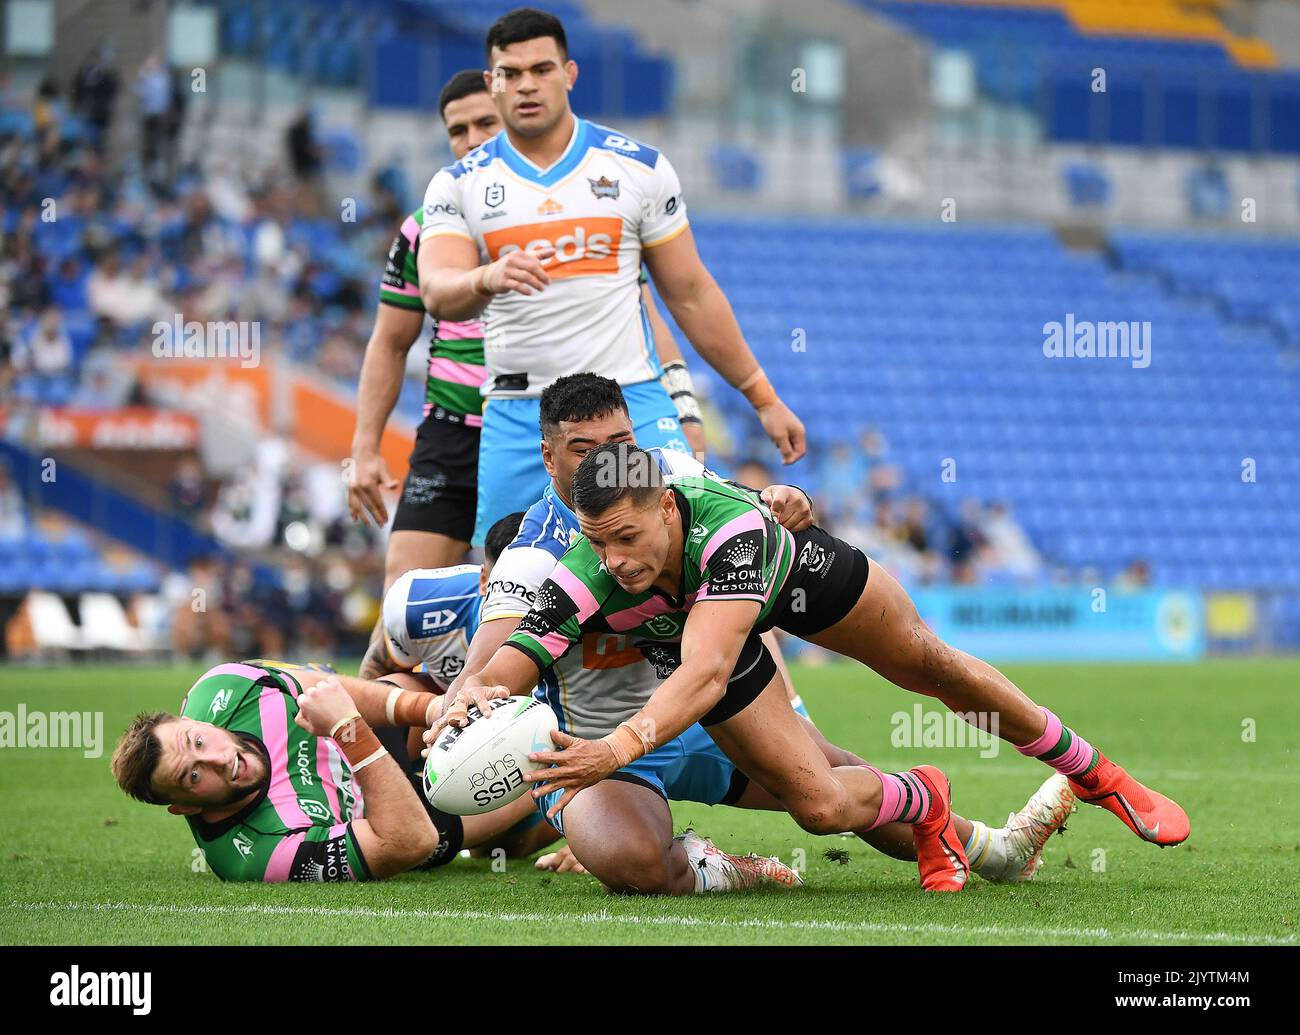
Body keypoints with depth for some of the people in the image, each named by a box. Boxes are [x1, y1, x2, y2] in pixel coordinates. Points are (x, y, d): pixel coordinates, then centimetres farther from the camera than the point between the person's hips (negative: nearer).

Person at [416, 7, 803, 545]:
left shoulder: (640, 167, 5)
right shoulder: (458, 184, 5)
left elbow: (690, 295, 11)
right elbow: (437, 293, -11)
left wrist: (763, 399, 10)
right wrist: (488, 279, -35)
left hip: (631, 401, -1)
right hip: (516, 418, 1)